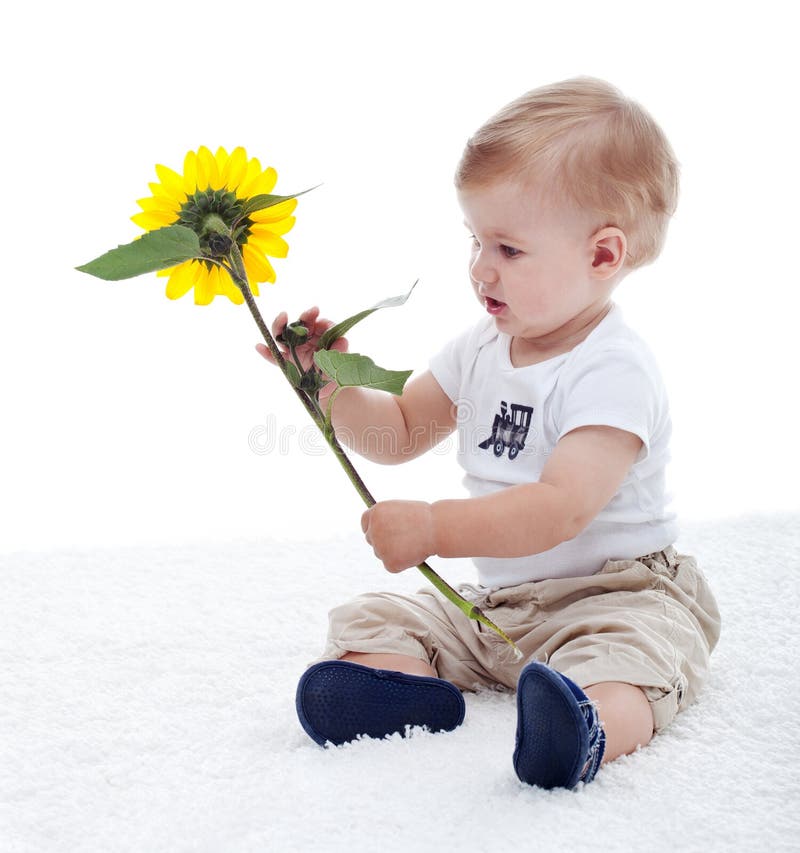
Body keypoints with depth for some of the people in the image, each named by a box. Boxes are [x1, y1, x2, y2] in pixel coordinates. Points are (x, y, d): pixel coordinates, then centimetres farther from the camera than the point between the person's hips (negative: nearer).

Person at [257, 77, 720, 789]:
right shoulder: (480, 350, 7)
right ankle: (407, 686, -36)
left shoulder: (613, 370, -19)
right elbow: (398, 434, 16)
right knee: (371, 620, -6)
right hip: (496, 602, 8)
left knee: (620, 650, -38)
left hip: (617, 591, -7)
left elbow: (559, 509, -31)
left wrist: (435, 528, -39)